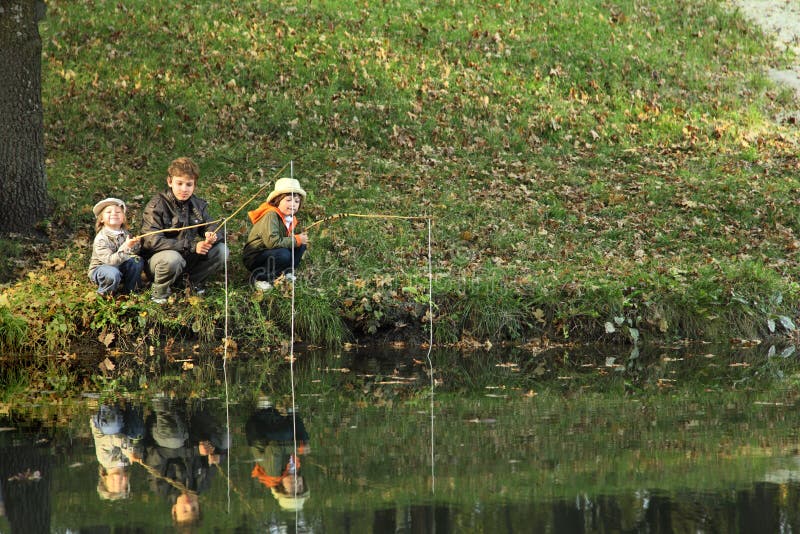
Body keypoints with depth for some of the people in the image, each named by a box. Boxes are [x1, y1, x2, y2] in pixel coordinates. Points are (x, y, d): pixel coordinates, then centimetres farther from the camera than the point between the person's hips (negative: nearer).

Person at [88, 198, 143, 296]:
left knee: (137, 261, -17)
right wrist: (125, 248, -44)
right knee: (113, 275, -39)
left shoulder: (124, 233, -2)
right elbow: (110, 260, -33)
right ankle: (104, 293, -7)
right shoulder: (101, 239, -23)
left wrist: (135, 245, -17)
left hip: (120, 267, 6)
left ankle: (129, 290, -1)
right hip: (100, 268, -6)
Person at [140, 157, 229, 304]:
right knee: (172, 258, -40)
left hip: (188, 258, 6)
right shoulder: (156, 206, -18)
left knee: (221, 250, -12)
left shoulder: (198, 204, 2)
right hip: (156, 258, -6)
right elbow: (153, 241, -27)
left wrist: (211, 235, -22)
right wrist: (192, 246, -31)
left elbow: (208, 227, 8)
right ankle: (159, 291, -11)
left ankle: (194, 280, 10)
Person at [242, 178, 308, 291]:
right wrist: (296, 240, -24)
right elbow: (272, 241, -33)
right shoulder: (271, 215, -23)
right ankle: (259, 276, -16)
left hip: (270, 254, 9)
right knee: (284, 255, -35)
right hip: (254, 258, -9)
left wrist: (299, 239, -13)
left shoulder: (290, 218, 6)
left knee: (301, 246, -2)